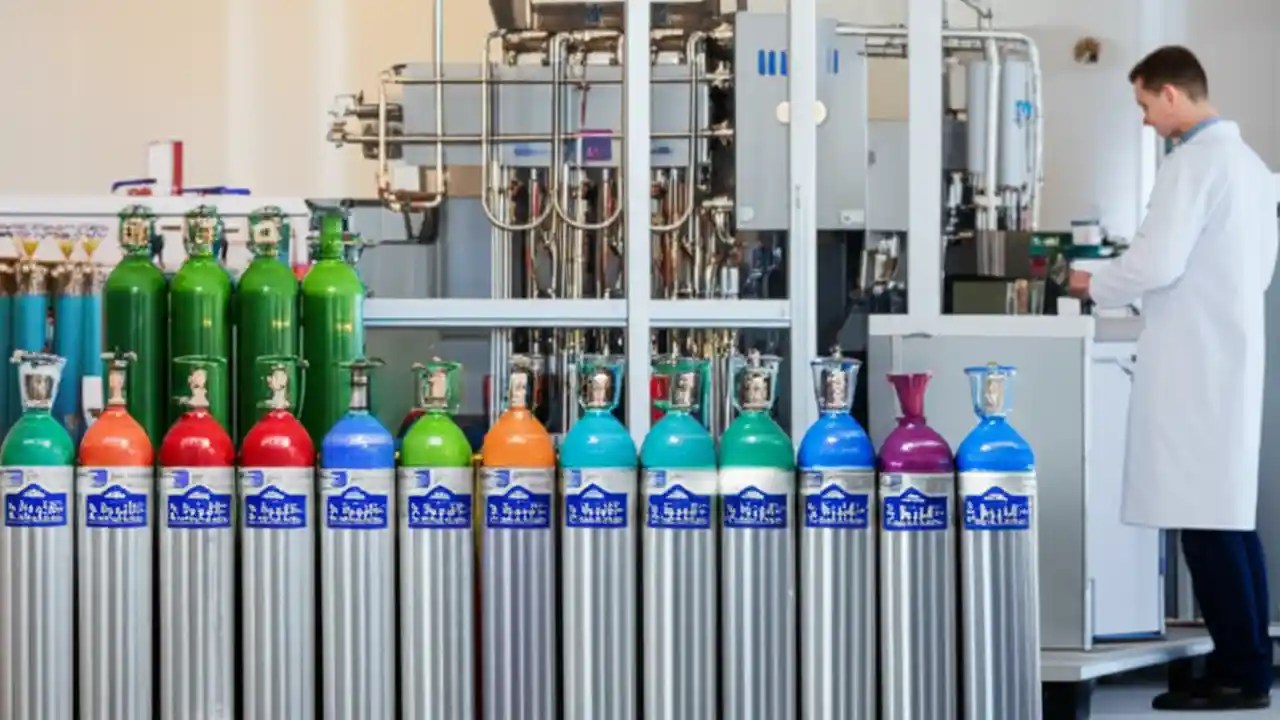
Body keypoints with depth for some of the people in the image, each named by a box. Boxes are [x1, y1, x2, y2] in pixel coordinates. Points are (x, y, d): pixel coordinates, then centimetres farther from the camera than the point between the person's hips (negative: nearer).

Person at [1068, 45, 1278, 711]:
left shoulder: (1194, 162, -13)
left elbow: (1157, 262, -20)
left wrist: (1095, 286, -1)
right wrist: (1133, 290, 21)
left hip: (1196, 362, -9)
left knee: (1207, 521, -7)